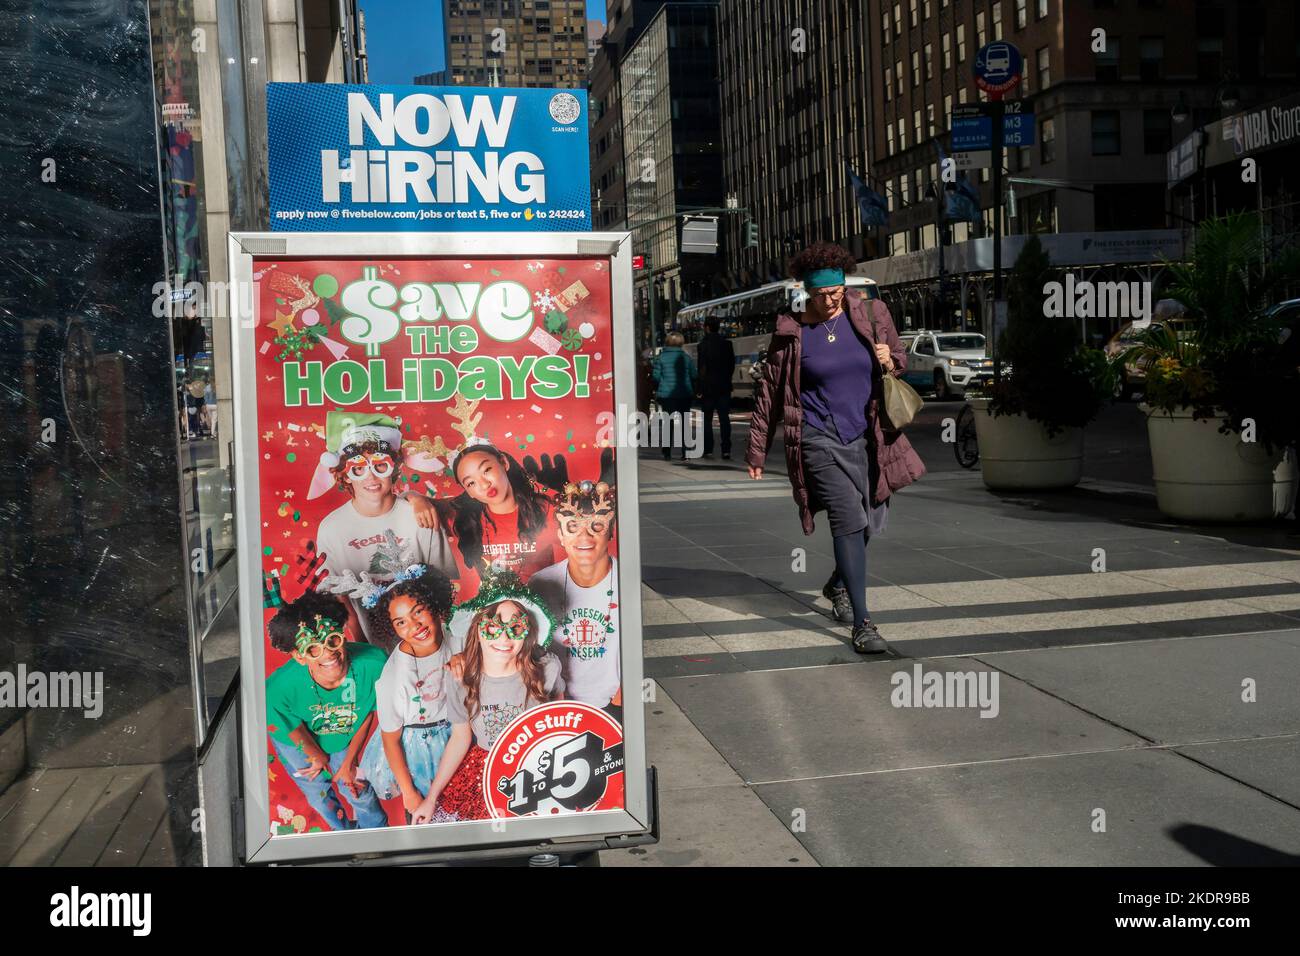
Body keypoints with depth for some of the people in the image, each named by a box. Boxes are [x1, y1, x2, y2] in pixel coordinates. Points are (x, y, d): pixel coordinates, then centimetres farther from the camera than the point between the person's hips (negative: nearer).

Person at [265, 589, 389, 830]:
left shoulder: (373, 663, -39)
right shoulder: (279, 688, -44)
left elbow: (367, 713, -18)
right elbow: (294, 729, -19)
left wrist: (349, 761, -5)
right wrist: (318, 756, 0)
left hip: (343, 736, 1)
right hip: (295, 741, -1)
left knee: (358, 788, 16)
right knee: (319, 796, 20)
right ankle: (347, 832, 54)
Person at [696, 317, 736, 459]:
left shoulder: (703, 344, -9)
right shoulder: (727, 343, 4)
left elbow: (702, 368, -12)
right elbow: (732, 364, 9)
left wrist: (700, 389, -9)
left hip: (708, 386, -3)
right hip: (724, 386, 3)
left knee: (707, 419, 4)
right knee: (724, 418, 4)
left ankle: (708, 450, 3)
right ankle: (726, 449, 0)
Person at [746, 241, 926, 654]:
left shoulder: (869, 314, 3)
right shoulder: (791, 330, -3)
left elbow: (900, 359, 18)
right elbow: (769, 391, 4)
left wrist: (891, 362, -8)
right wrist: (757, 449, 6)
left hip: (866, 436, 4)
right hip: (819, 438, -4)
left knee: (870, 521, 13)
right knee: (848, 520, -14)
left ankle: (838, 585, 43)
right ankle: (862, 624, -11)